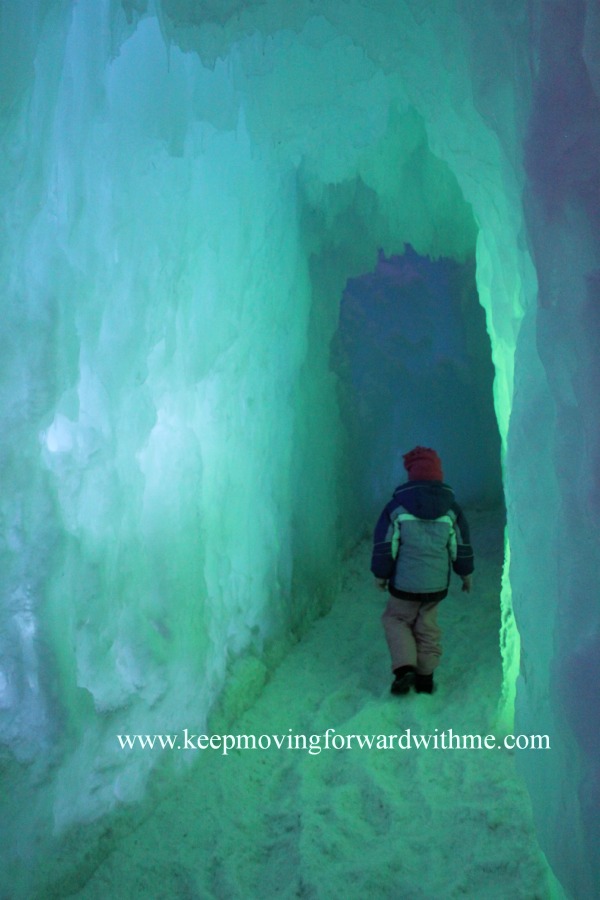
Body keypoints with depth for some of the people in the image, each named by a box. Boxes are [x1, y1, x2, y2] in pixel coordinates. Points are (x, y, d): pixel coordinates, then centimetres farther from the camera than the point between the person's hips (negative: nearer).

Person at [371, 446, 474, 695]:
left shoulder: (396, 507, -9)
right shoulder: (451, 509, -1)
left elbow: (384, 545, -5)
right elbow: (461, 545, 6)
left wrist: (381, 574, 7)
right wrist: (466, 573, 20)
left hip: (404, 583, -2)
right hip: (437, 583, 3)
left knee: (396, 619, 15)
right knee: (427, 627, 15)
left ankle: (404, 668, -2)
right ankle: (425, 677, 20)